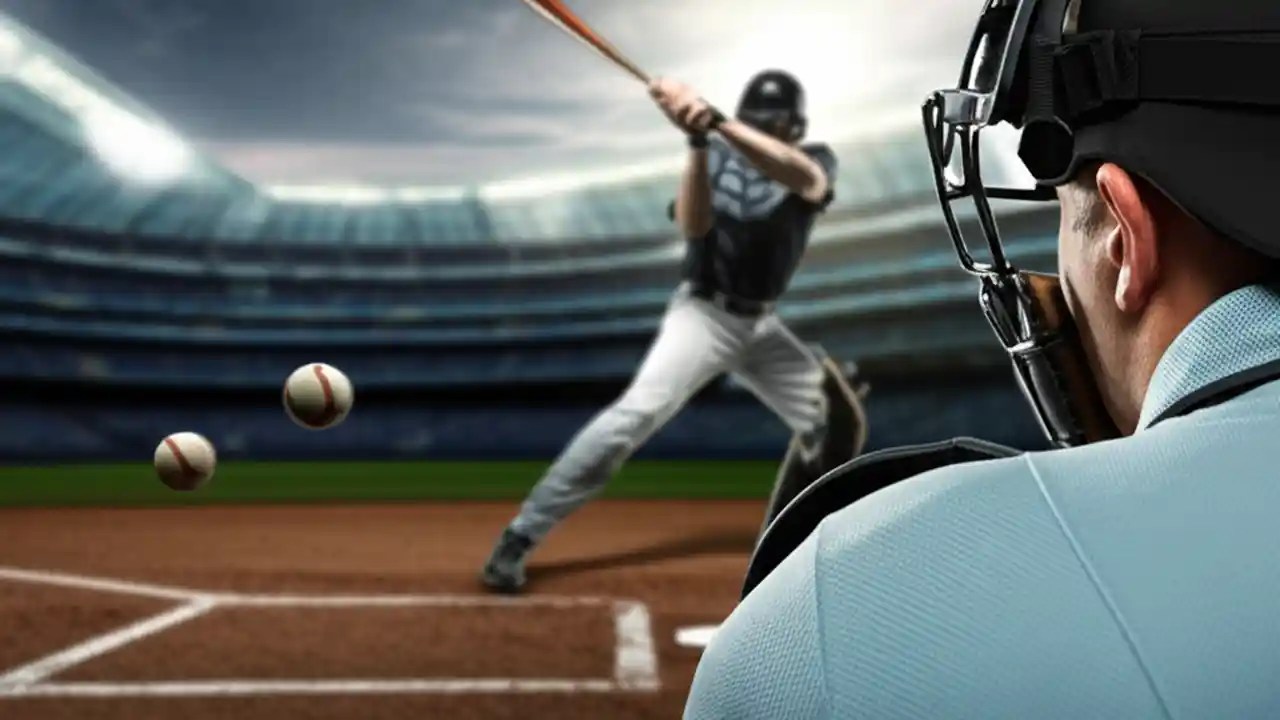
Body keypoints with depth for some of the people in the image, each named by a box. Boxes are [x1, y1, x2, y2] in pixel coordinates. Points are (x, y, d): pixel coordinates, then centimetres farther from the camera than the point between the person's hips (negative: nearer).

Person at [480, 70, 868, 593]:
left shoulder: (816, 162, -2)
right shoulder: (719, 156, -5)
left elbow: (796, 174, -30)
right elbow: (692, 224, -24)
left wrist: (717, 121, -44)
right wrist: (699, 140, -36)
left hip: (761, 324, 5)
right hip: (702, 313, -4)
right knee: (638, 411, -26)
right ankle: (519, 538, -26)